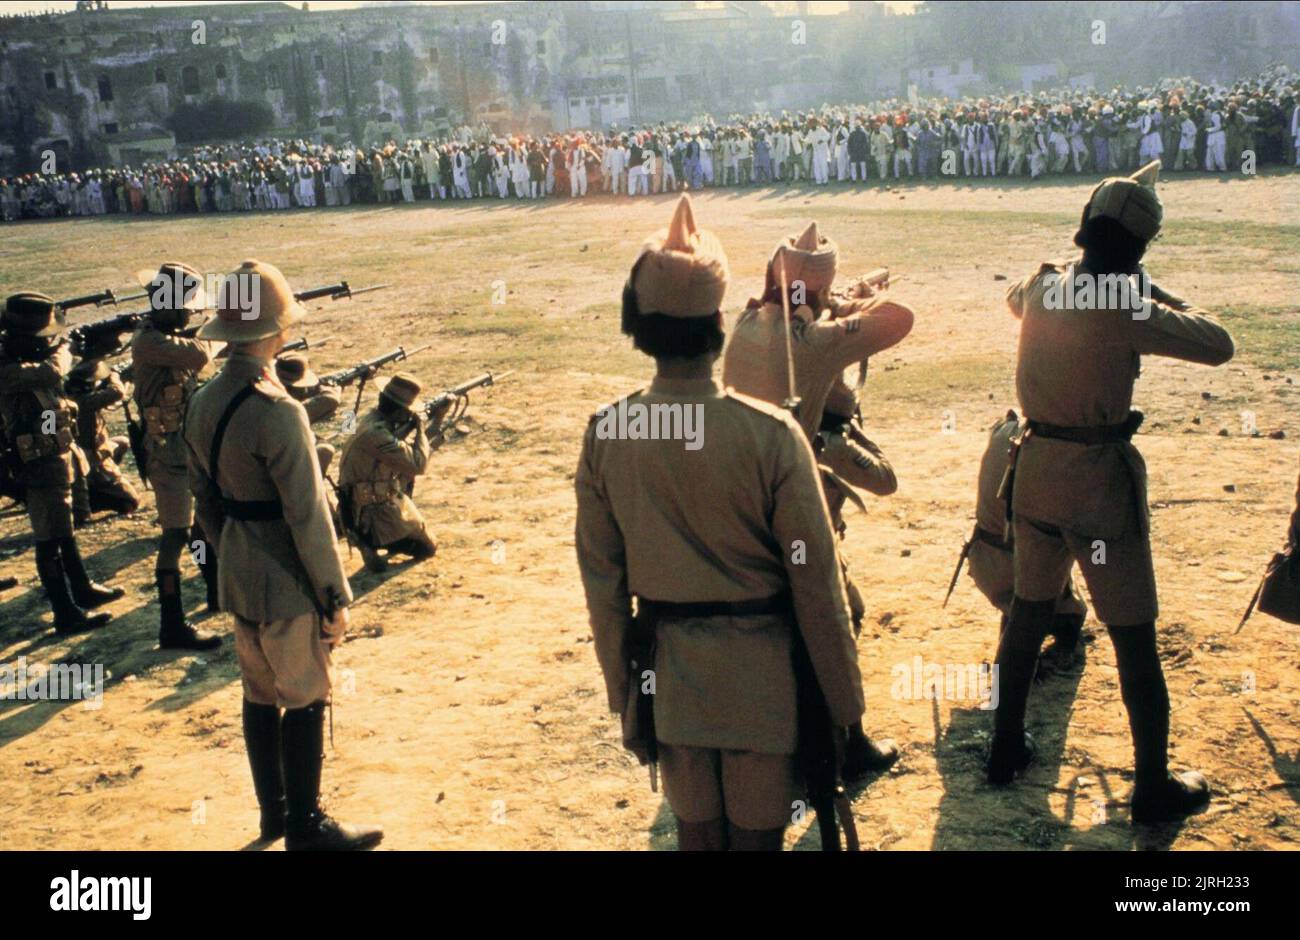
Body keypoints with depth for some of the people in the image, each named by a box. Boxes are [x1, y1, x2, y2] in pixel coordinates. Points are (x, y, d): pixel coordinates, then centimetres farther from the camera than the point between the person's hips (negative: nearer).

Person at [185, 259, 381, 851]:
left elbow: (205, 497, 12)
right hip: (286, 587, -8)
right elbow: (308, 519, -21)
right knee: (305, 702, 4)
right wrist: (336, 598, -13)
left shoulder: (202, 404, 2)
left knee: (259, 696, 18)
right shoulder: (277, 413, -24)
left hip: (237, 581, 8)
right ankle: (305, 827, 14)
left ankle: (273, 812, 31)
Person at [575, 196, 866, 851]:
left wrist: (625, 700, 10)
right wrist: (843, 700, 0)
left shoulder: (604, 434, -9)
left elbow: (602, 582, -2)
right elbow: (815, 584, -13)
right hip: (757, 668, -3)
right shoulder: (769, 434, -20)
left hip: (668, 668, 3)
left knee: (695, 832, 20)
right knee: (756, 836, 14)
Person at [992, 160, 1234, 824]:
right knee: (1134, 638, 3)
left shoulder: (1039, 289, 2)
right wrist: (1167, 298, 6)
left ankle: (1007, 746, 31)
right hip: (1102, 478, -6)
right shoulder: (1131, 311, -16)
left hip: (1036, 470, 6)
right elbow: (1218, 345, -7)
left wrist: (1077, 271, 33)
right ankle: (1153, 786, 12)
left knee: (1029, 609, 21)